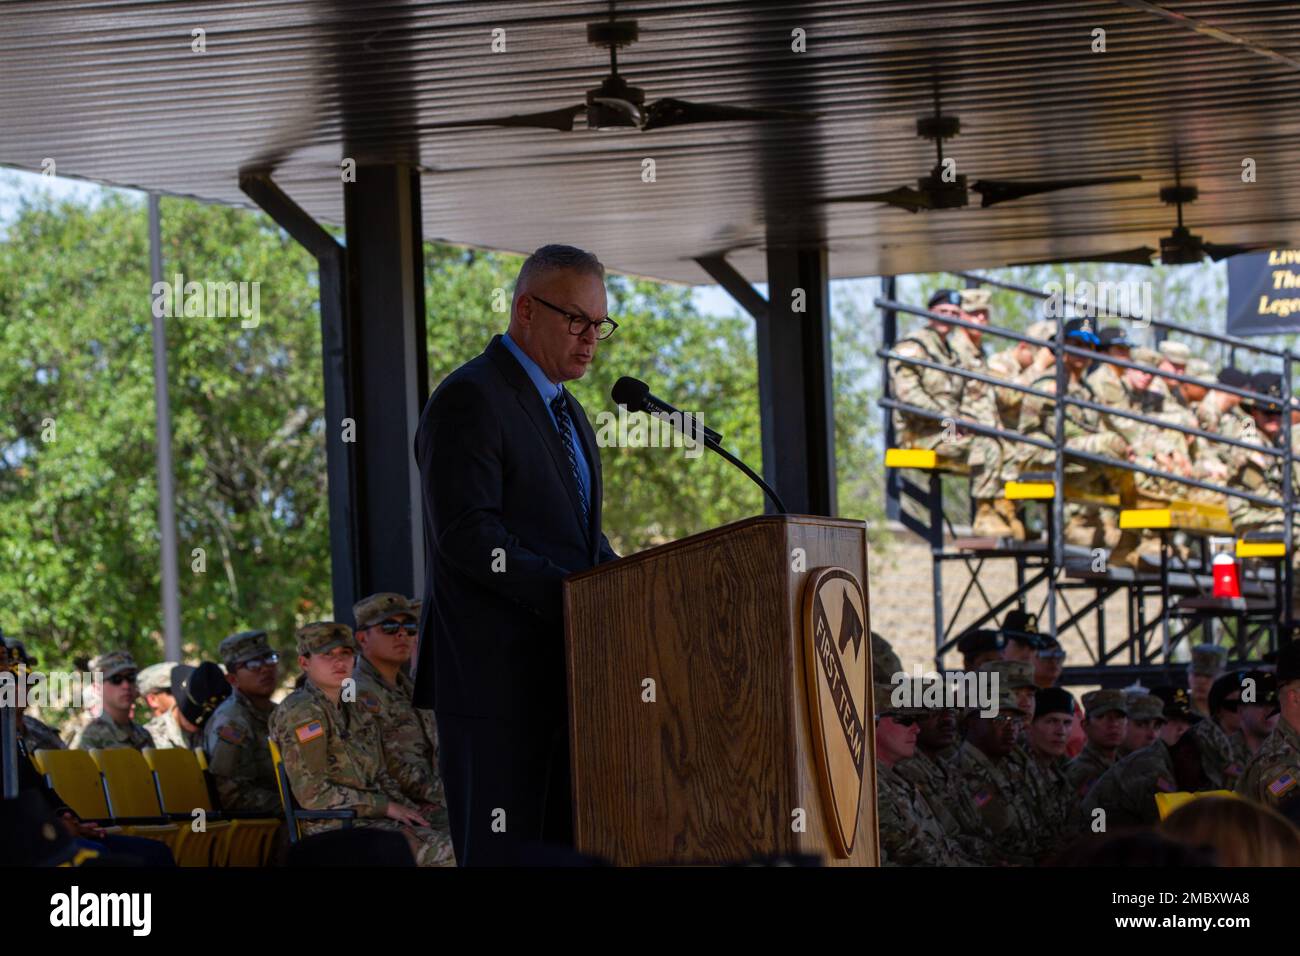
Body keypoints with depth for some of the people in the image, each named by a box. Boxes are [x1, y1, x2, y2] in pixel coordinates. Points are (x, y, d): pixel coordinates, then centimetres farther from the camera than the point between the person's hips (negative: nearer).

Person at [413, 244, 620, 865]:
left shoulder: (565, 410, 21)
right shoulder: (469, 400, -10)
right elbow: (468, 536, -20)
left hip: (561, 673, 10)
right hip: (496, 679, -10)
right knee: (503, 857, -9)